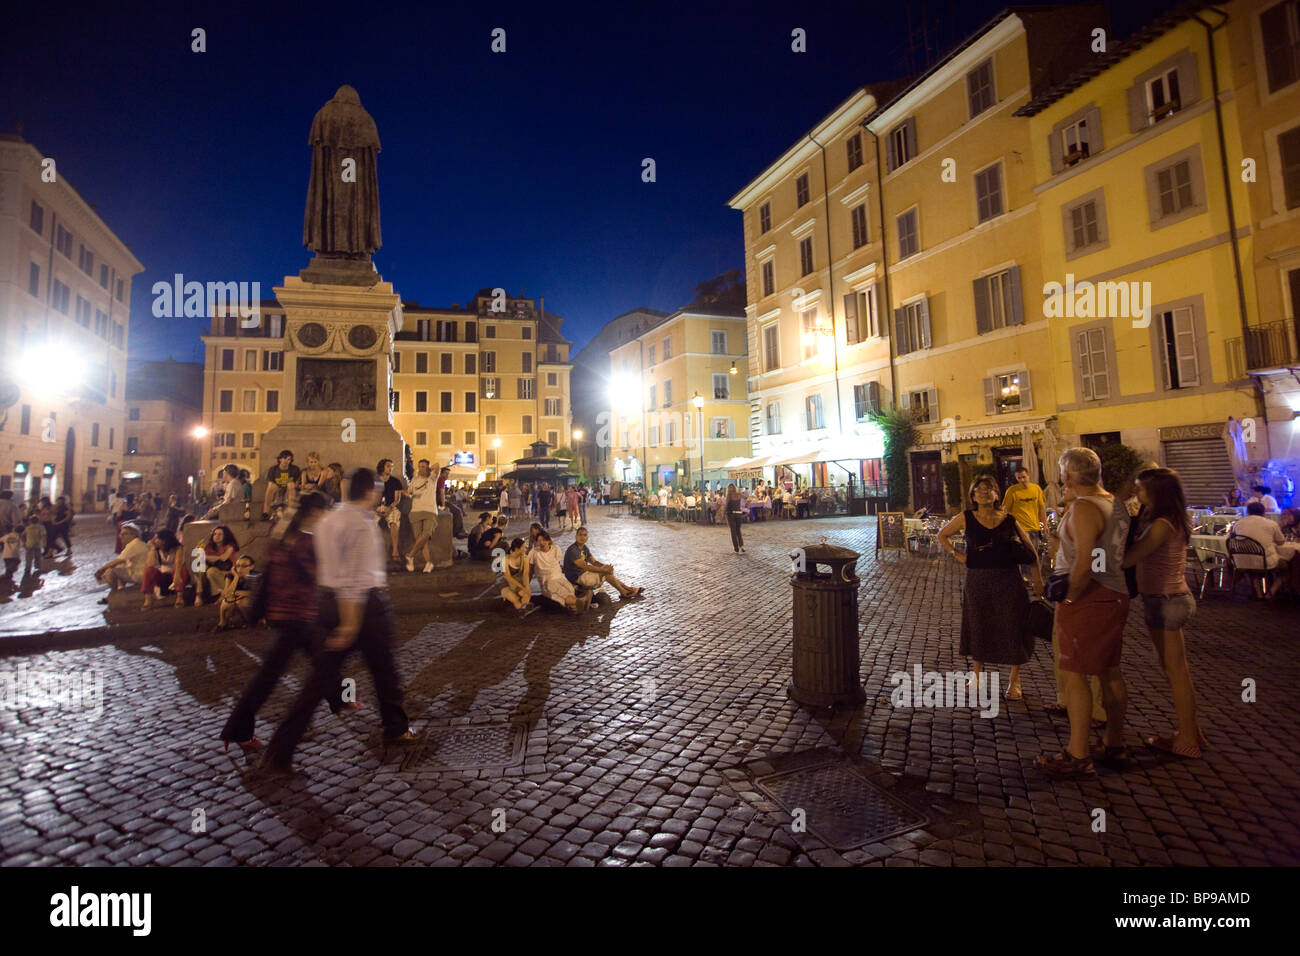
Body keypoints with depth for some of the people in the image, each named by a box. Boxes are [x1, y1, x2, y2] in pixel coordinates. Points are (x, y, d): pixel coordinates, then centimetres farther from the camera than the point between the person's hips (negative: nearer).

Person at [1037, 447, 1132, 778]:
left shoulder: (1084, 507, -19)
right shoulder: (1115, 504, 9)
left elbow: (1085, 564, -25)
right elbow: (1122, 554, 16)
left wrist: (1067, 599, -17)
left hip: (1088, 601, -9)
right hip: (1115, 598, 9)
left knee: (1074, 675, -2)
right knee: (1110, 672, 18)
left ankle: (1078, 756, 5)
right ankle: (1115, 746, 30)